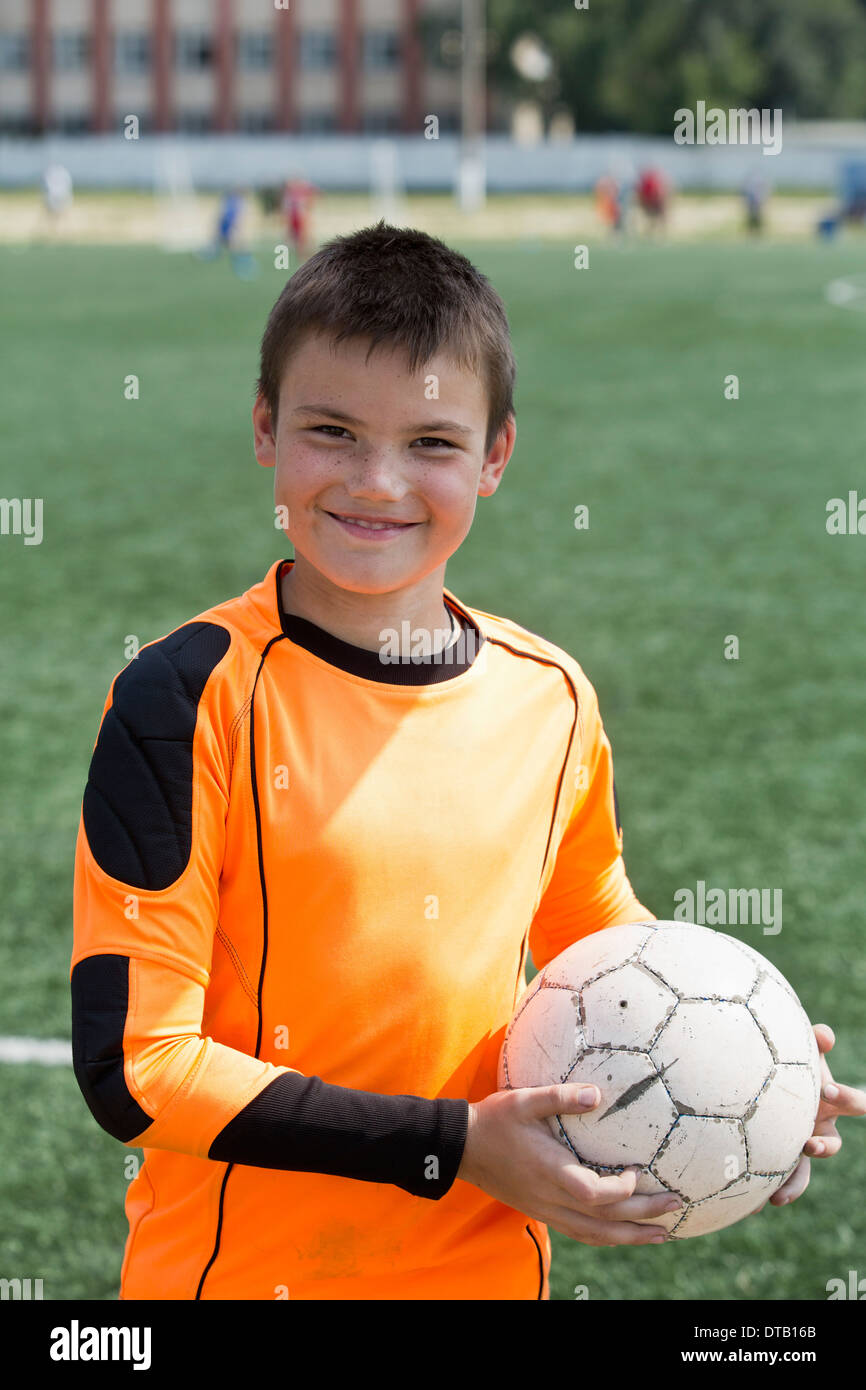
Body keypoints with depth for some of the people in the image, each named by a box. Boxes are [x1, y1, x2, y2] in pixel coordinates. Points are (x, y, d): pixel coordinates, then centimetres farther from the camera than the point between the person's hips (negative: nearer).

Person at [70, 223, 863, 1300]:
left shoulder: (551, 697, -2)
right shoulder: (193, 696, -16)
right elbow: (136, 1063, -18)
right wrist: (454, 1145, -21)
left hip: (492, 1265, 4)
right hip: (241, 1268, -4)